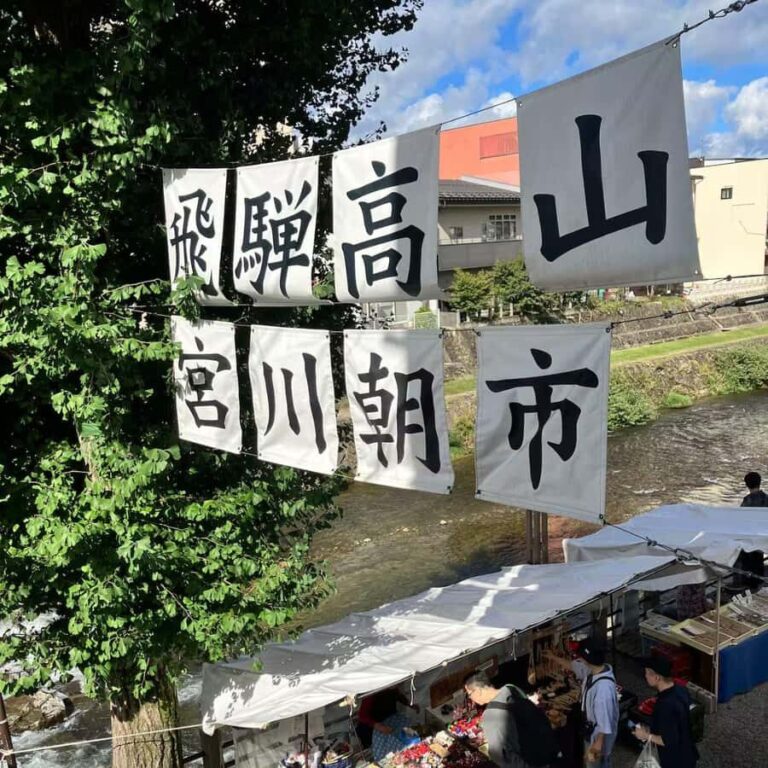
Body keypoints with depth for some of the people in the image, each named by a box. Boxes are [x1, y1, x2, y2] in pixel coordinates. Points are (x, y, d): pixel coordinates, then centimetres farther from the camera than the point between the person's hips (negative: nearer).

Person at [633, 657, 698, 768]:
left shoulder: (666, 705, -35)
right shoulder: (680, 690, -7)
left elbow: (669, 741, -29)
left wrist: (647, 736, -17)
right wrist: (652, 730, 8)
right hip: (686, 754, 8)